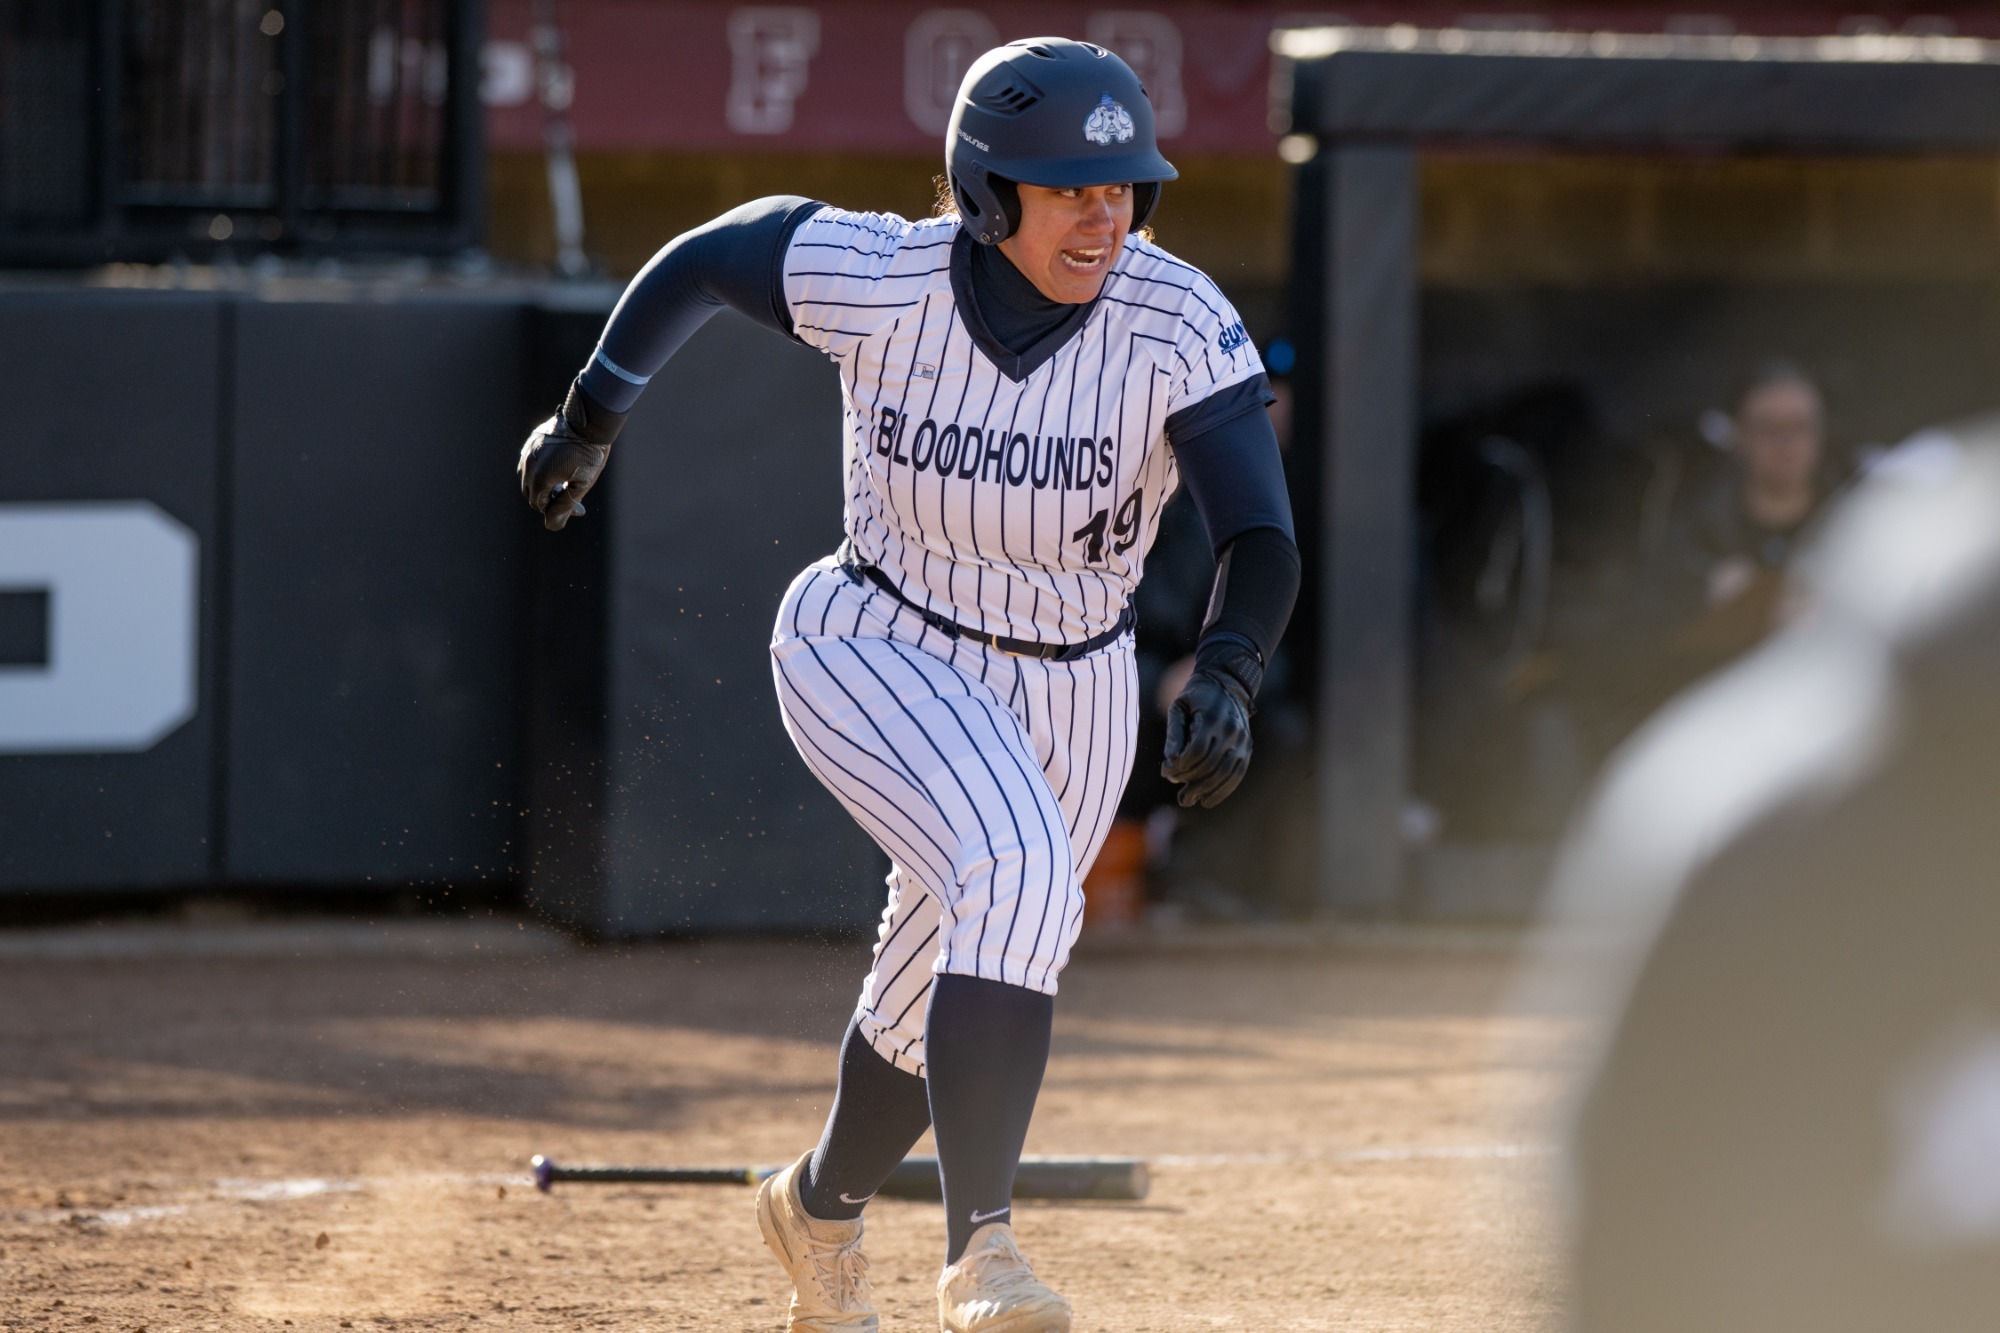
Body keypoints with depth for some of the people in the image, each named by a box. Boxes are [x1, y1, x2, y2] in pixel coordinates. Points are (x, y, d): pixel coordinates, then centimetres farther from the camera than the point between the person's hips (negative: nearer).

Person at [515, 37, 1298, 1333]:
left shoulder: (1178, 324, -24)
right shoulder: (878, 278, -24)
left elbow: (1264, 541, -30)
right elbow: (705, 256, -5)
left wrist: (1225, 673, -49)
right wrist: (589, 423, 5)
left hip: (1067, 692, 3)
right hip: (874, 650, -3)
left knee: (941, 1001, 19)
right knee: (1012, 874, -31)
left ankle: (823, 1208, 50)